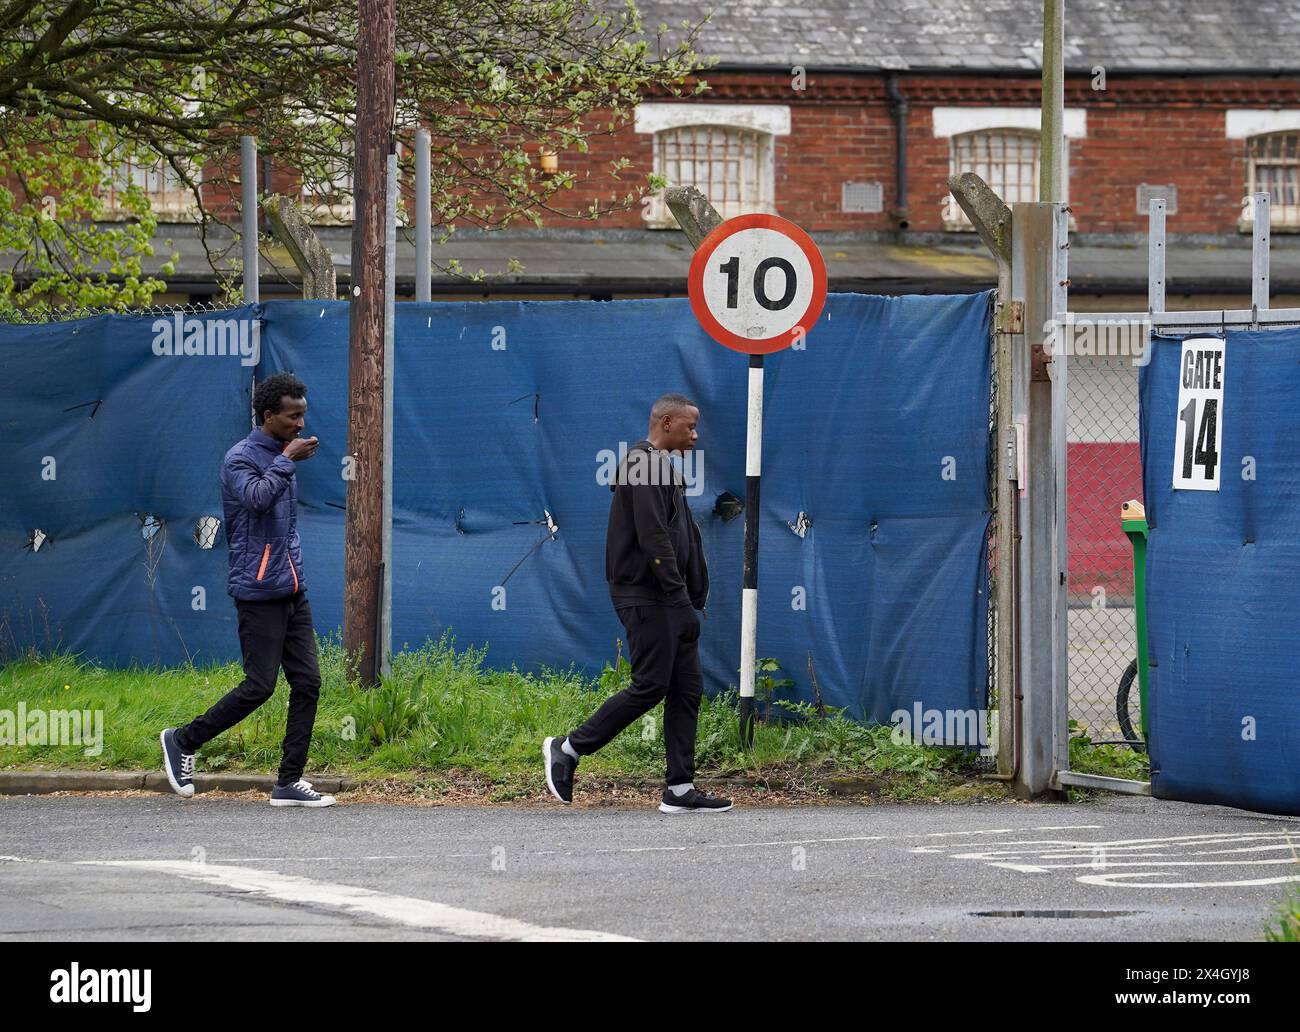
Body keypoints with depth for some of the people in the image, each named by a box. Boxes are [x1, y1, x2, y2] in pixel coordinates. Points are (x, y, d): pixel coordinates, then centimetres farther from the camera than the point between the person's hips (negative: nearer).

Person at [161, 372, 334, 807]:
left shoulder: (281, 458, 17)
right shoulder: (241, 458, -10)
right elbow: (257, 496, -30)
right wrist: (287, 459, -20)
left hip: (293, 592, 8)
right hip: (259, 592, -8)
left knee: (307, 682, 1)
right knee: (259, 686, -9)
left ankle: (290, 781, 3)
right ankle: (183, 740, 9)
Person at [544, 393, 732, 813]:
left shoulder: (663, 468, 21)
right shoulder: (644, 465, -12)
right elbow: (653, 538, -21)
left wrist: (693, 597, 15)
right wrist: (679, 594, -21)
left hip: (671, 601, 10)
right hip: (647, 598, -10)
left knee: (687, 688, 5)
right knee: (650, 686, -10)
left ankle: (680, 789, 3)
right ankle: (567, 749, 1)